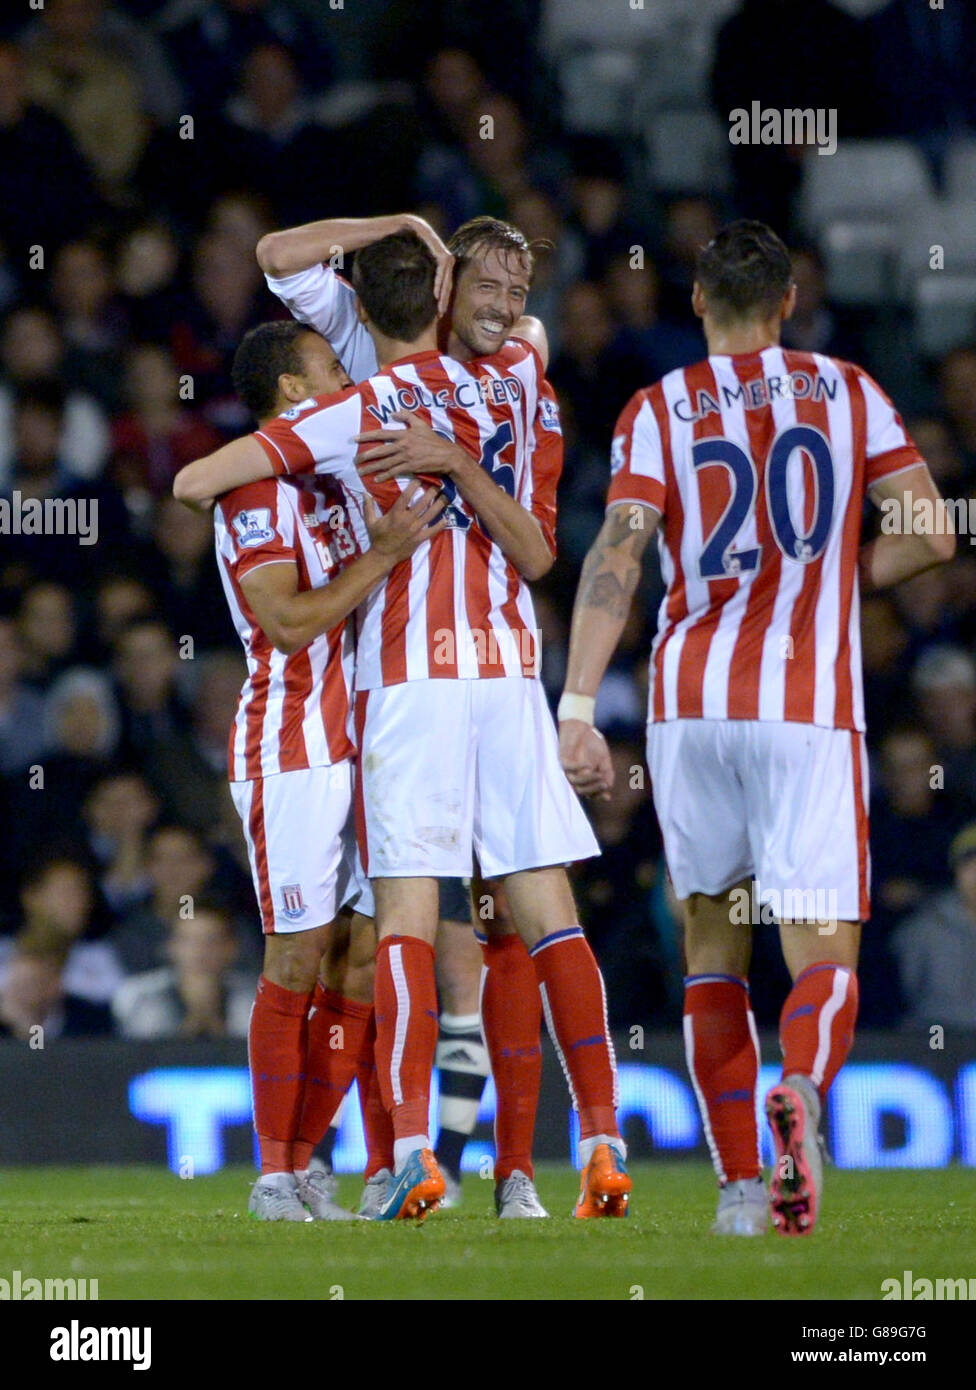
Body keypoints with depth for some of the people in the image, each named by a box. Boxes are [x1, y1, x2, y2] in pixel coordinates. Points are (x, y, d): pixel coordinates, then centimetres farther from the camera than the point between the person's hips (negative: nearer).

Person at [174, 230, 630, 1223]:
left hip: (406, 674, -3)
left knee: (406, 918, -7)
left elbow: (193, 483, -5)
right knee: (549, 918, 3)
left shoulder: (352, 415, -3)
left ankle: (411, 1146, -20)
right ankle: (603, 1142, -3)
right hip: (509, 667, 3)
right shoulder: (515, 381, 7)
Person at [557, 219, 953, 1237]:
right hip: (809, 704, -1)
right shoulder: (847, 393, 8)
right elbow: (930, 536, 3)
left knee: (712, 946, 17)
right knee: (824, 957, -4)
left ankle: (740, 1187, 14)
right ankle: (800, 1089, -37)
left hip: (691, 701, 1)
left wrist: (577, 707, -13)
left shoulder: (659, 410, 4)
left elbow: (617, 557, -8)